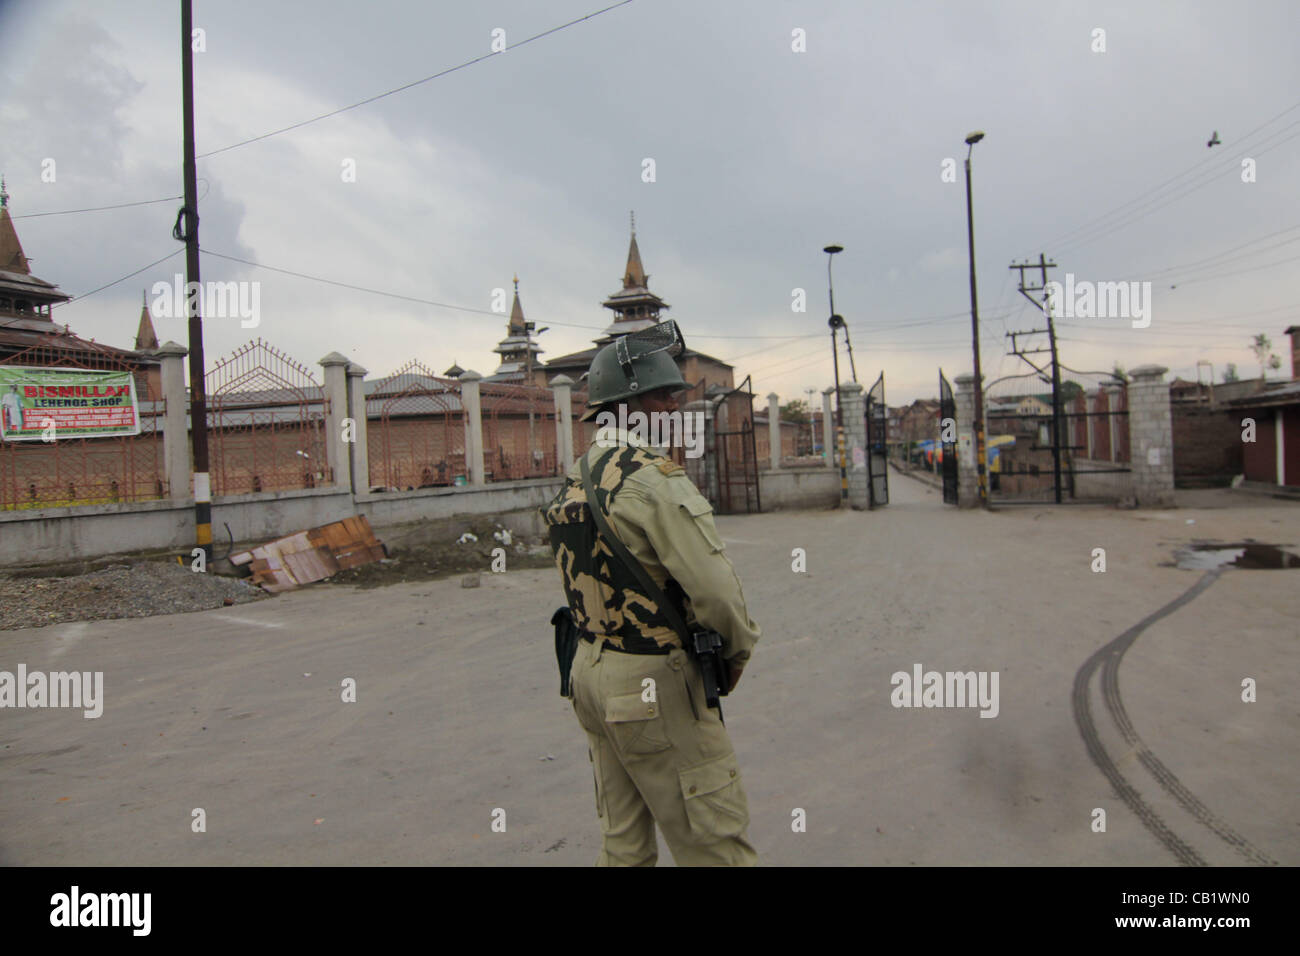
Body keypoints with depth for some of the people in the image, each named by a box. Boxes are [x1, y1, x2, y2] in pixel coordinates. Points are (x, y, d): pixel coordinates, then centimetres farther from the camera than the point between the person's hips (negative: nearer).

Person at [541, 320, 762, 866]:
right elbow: (715, 587, -22)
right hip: (654, 685, -9)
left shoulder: (573, 482, 8)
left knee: (623, 840, 20)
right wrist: (739, 650, -4)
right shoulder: (654, 477, -20)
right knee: (716, 846, 5)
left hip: (590, 672, 9)